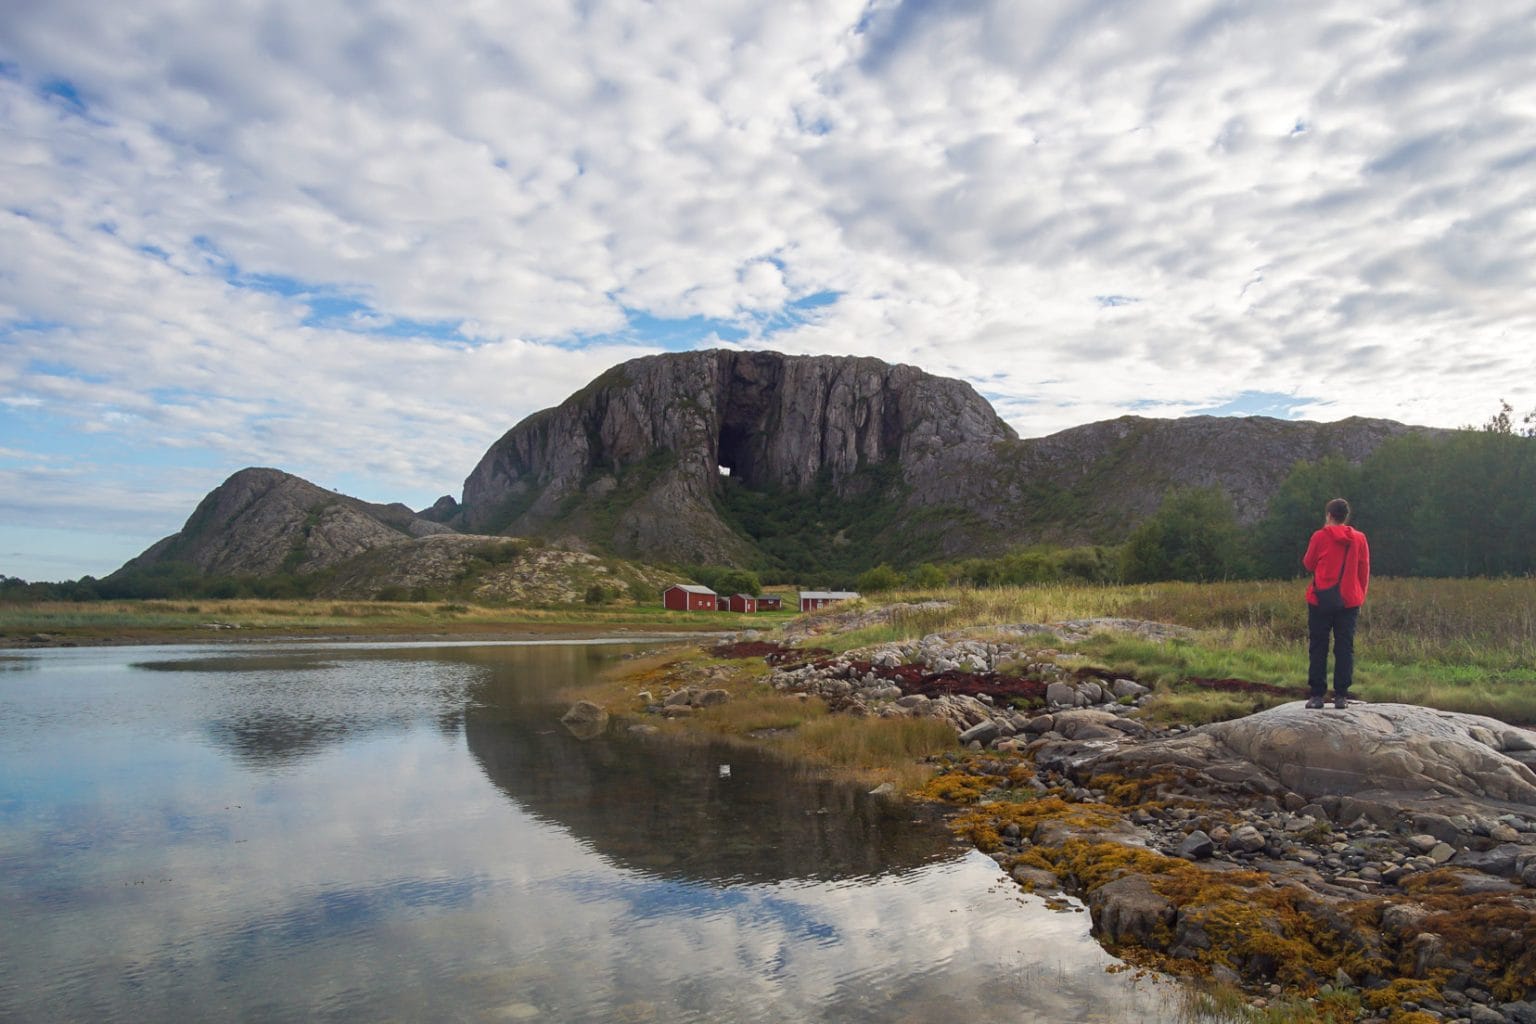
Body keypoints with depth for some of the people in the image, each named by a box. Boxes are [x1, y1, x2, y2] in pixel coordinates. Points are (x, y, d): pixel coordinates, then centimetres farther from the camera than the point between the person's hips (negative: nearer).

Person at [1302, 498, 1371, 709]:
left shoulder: (1320, 536, -5)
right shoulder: (1359, 539, 3)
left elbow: (1308, 563, 5)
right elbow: (1364, 571, 8)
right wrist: (1360, 597, 17)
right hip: (1349, 602, 2)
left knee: (1318, 647, 3)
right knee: (1345, 648, 6)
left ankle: (1316, 695, 1)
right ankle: (1341, 695, 4)